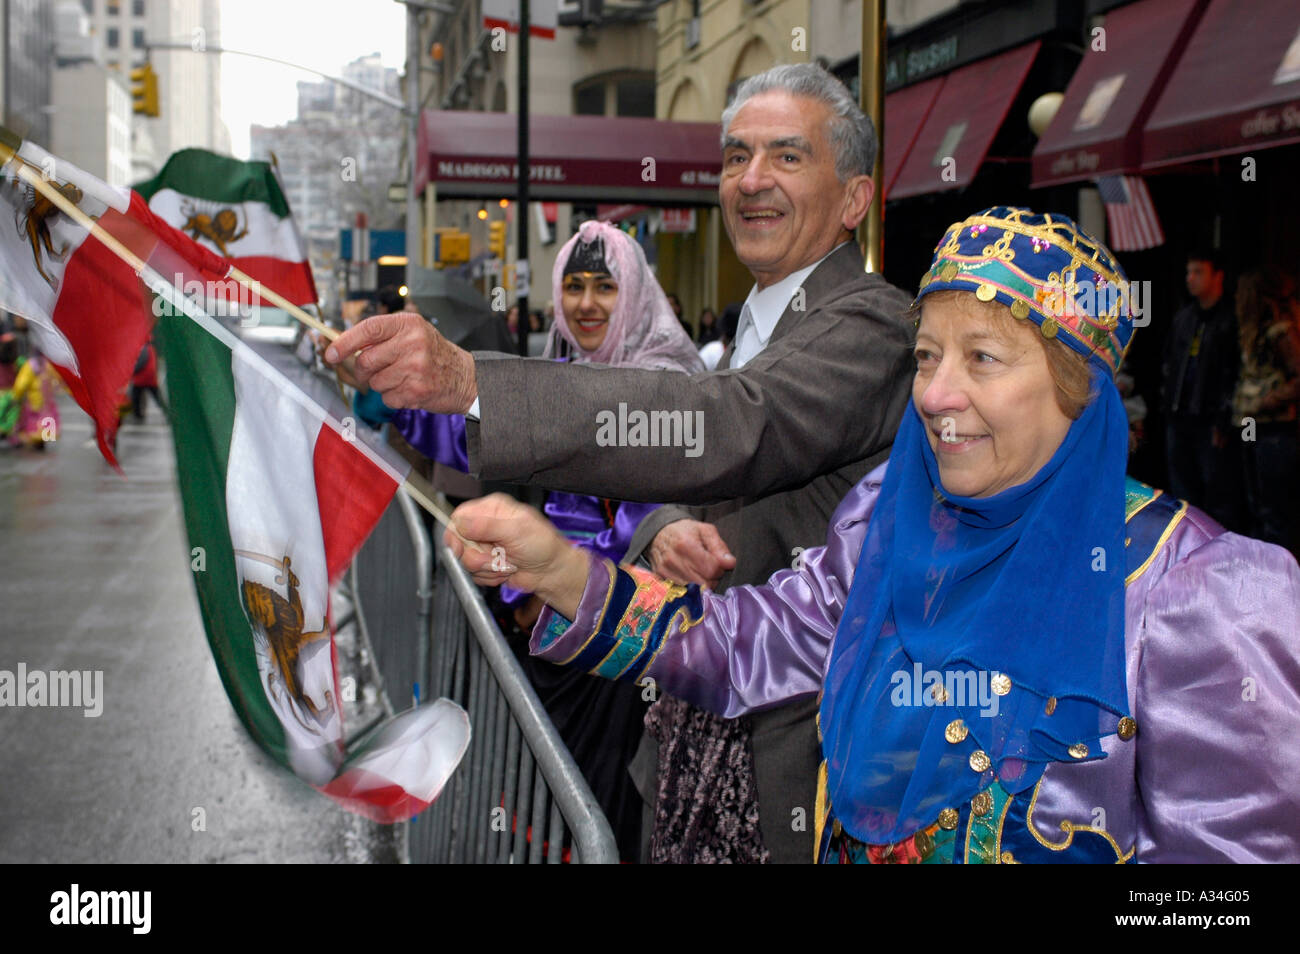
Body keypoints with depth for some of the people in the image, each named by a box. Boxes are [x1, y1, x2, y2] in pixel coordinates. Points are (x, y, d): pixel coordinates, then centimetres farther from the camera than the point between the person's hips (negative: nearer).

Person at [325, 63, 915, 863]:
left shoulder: (871, 324, -17)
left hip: (800, 758, -7)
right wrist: (666, 531, -17)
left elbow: (729, 430, -34)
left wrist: (468, 381, -43)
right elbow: (676, 468, 10)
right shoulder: (758, 322, 14)